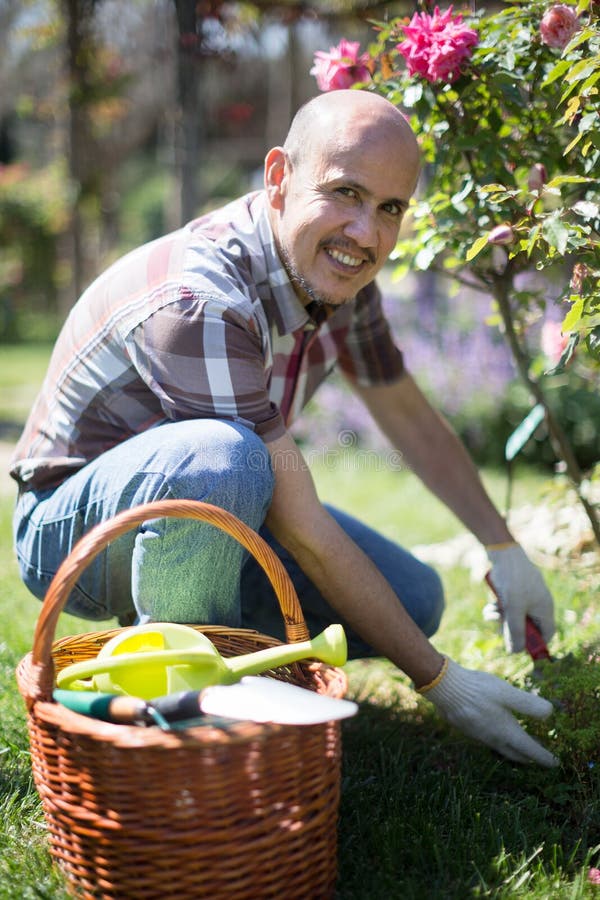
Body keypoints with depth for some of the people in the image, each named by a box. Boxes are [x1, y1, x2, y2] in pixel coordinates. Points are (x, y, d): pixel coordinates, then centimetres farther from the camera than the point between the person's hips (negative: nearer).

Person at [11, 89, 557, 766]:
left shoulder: (333, 269, -8)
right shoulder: (200, 304, -34)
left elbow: (409, 417, 9)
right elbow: (302, 532, -30)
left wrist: (504, 550, 10)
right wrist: (440, 681, -23)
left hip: (203, 514, 7)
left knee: (412, 599, -4)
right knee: (220, 458, -39)